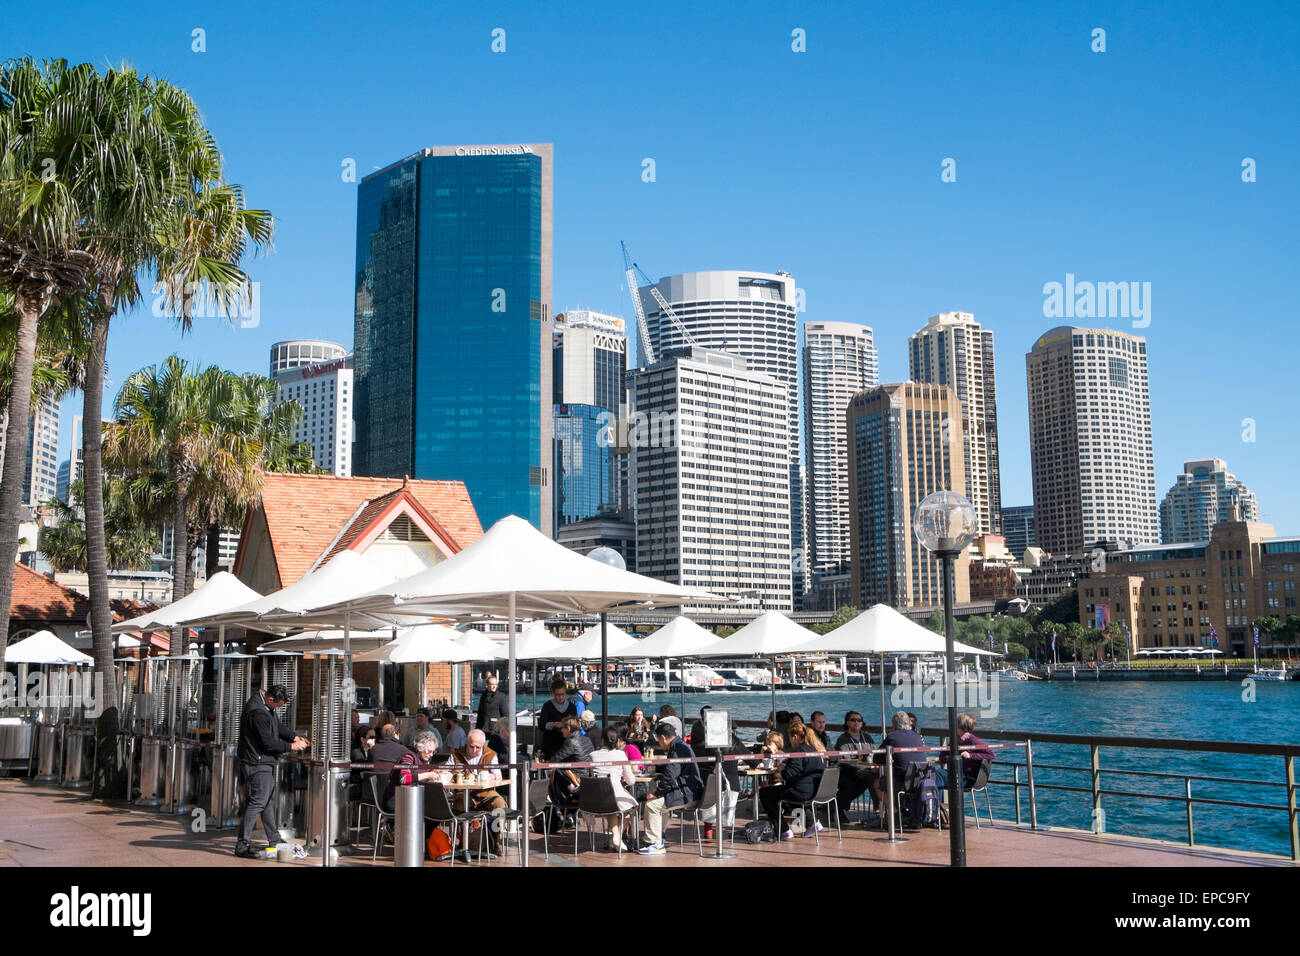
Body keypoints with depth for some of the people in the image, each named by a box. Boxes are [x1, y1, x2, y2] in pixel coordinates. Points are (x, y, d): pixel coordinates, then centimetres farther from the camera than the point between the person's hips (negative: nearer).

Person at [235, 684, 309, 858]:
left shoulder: (266, 707, 8)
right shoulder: (257, 712, -25)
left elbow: (278, 726, 19)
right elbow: (268, 743, -23)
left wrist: (295, 737, 5)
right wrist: (291, 747, -13)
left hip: (264, 762, 11)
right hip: (257, 763, -11)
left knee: (269, 799, 17)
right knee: (258, 801, -10)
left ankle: (274, 840, 27)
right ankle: (242, 845, -7)